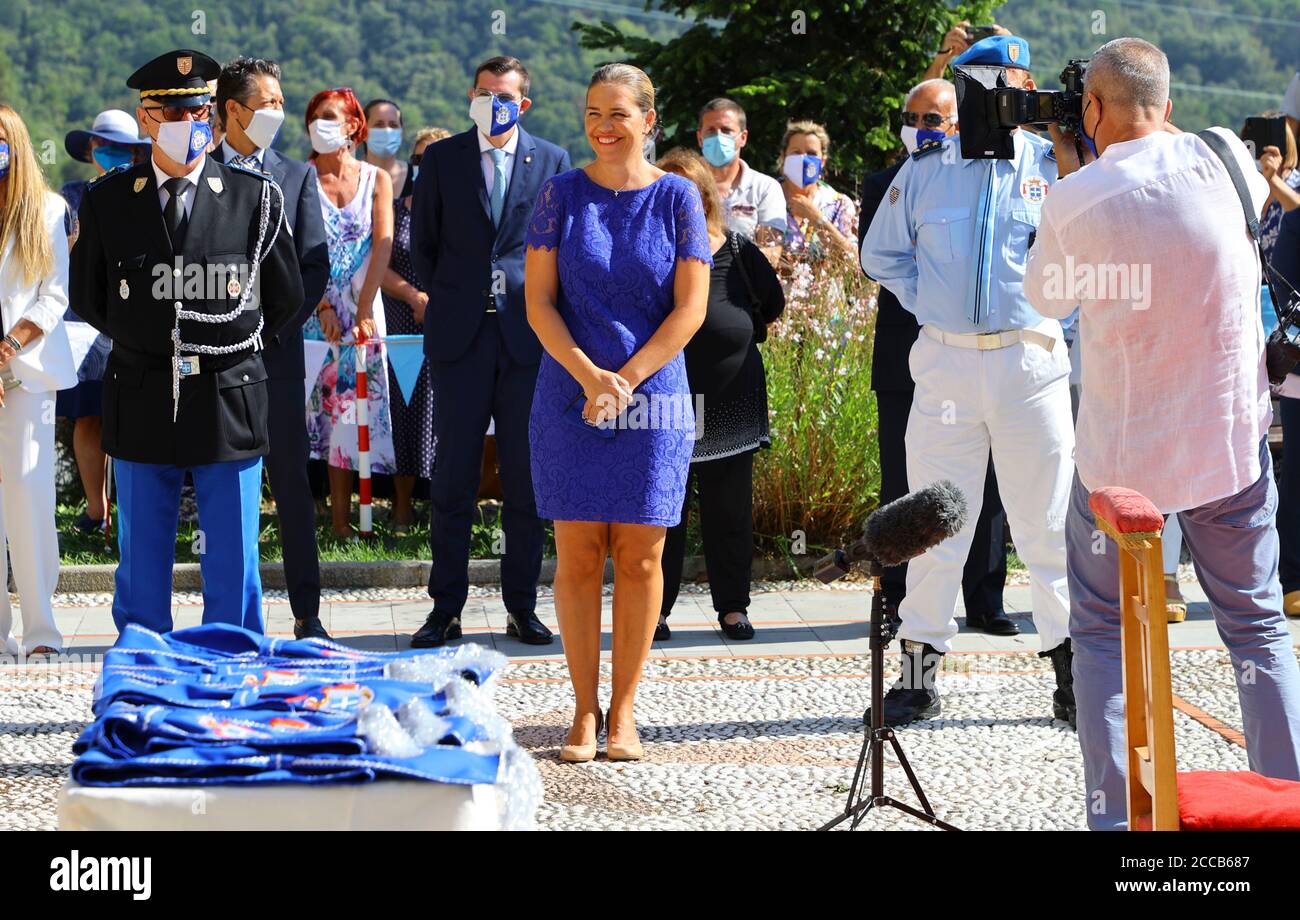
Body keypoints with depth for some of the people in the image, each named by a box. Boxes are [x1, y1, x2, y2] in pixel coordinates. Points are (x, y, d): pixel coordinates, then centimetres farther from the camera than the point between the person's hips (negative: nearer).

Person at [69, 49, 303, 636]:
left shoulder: (255, 198, 1)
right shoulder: (107, 201, 3)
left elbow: (285, 296, 9)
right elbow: (87, 297, 14)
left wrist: (234, 350, 10)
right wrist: (141, 344, 12)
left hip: (229, 403, -1)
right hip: (141, 404, 1)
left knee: (233, 560, 4)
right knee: (141, 561, 7)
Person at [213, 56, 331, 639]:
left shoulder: (297, 176, 10)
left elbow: (315, 267, 5)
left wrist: (274, 325, -7)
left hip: (275, 350, 0)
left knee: (292, 485, -1)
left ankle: (307, 612, 2)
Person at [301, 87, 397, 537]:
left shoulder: (376, 179, 6)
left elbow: (383, 244, -3)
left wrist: (364, 310, -13)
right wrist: (322, 306, -16)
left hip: (362, 309, 1)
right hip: (312, 308, -1)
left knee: (354, 403, -1)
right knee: (317, 403, -5)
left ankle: (343, 520, 1)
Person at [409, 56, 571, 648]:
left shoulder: (552, 162, 7)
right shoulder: (441, 159, 7)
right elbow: (422, 241, 12)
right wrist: (447, 303, 8)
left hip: (527, 334, 0)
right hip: (460, 334, 0)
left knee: (526, 476, 3)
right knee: (453, 475, 0)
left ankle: (521, 606, 11)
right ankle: (446, 609, 6)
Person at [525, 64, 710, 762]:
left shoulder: (676, 197, 2)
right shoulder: (562, 195, 4)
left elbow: (690, 308, -2)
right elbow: (539, 301, 0)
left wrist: (626, 380, -10)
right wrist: (589, 375, -13)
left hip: (654, 397, 0)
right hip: (570, 395, 1)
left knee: (640, 556, 0)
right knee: (577, 554, -1)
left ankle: (624, 711, 9)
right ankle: (584, 710, 7)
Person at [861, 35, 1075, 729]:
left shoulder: (1052, 162, 3)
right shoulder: (926, 169, 7)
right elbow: (880, 251, 16)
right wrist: (925, 300, 6)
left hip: (1030, 357, -1)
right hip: (944, 364, 1)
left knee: (1048, 524, 3)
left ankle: (1073, 670, 11)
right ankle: (919, 670, 12)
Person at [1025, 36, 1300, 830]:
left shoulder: (1077, 199, -14)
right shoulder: (1221, 159, -7)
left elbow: (1045, 295, 6)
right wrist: (1165, 129, 19)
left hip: (1121, 452, -2)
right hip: (1232, 441, 2)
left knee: (1103, 631, 12)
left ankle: (1115, 815, 4)